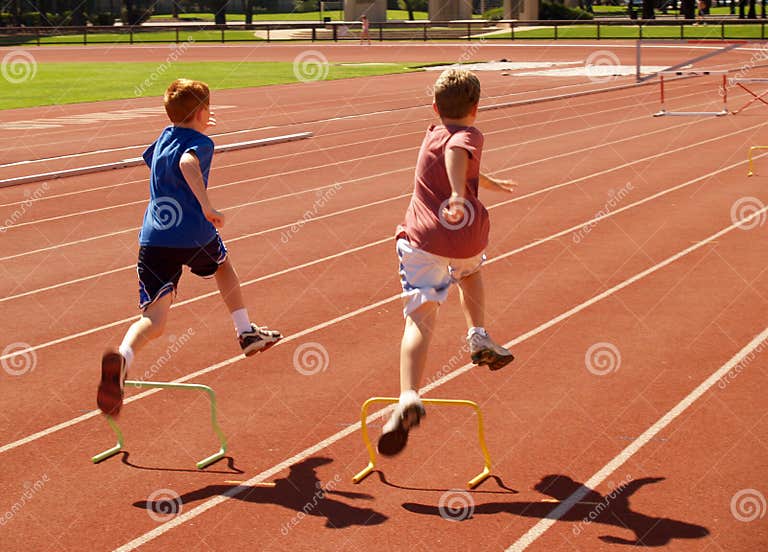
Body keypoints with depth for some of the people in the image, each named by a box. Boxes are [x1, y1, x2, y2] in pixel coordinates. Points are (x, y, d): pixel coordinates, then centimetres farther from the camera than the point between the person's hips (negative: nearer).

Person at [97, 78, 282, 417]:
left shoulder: (164, 137, 19)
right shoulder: (201, 143, -1)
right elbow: (188, 162, -26)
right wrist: (205, 204, -34)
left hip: (153, 240, 4)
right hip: (193, 235, -4)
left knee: (153, 321, -6)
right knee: (222, 263, 33)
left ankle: (122, 358, -38)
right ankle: (247, 333, 37)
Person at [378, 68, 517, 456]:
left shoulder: (432, 134, 26)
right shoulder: (469, 135, 8)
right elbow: (456, 152, -20)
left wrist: (491, 183, 65)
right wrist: (459, 195, -36)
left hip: (422, 237, 2)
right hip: (465, 232, -2)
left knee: (419, 319, -11)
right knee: (470, 270, 36)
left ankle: (409, 399, -31)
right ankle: (478, 336, 21)